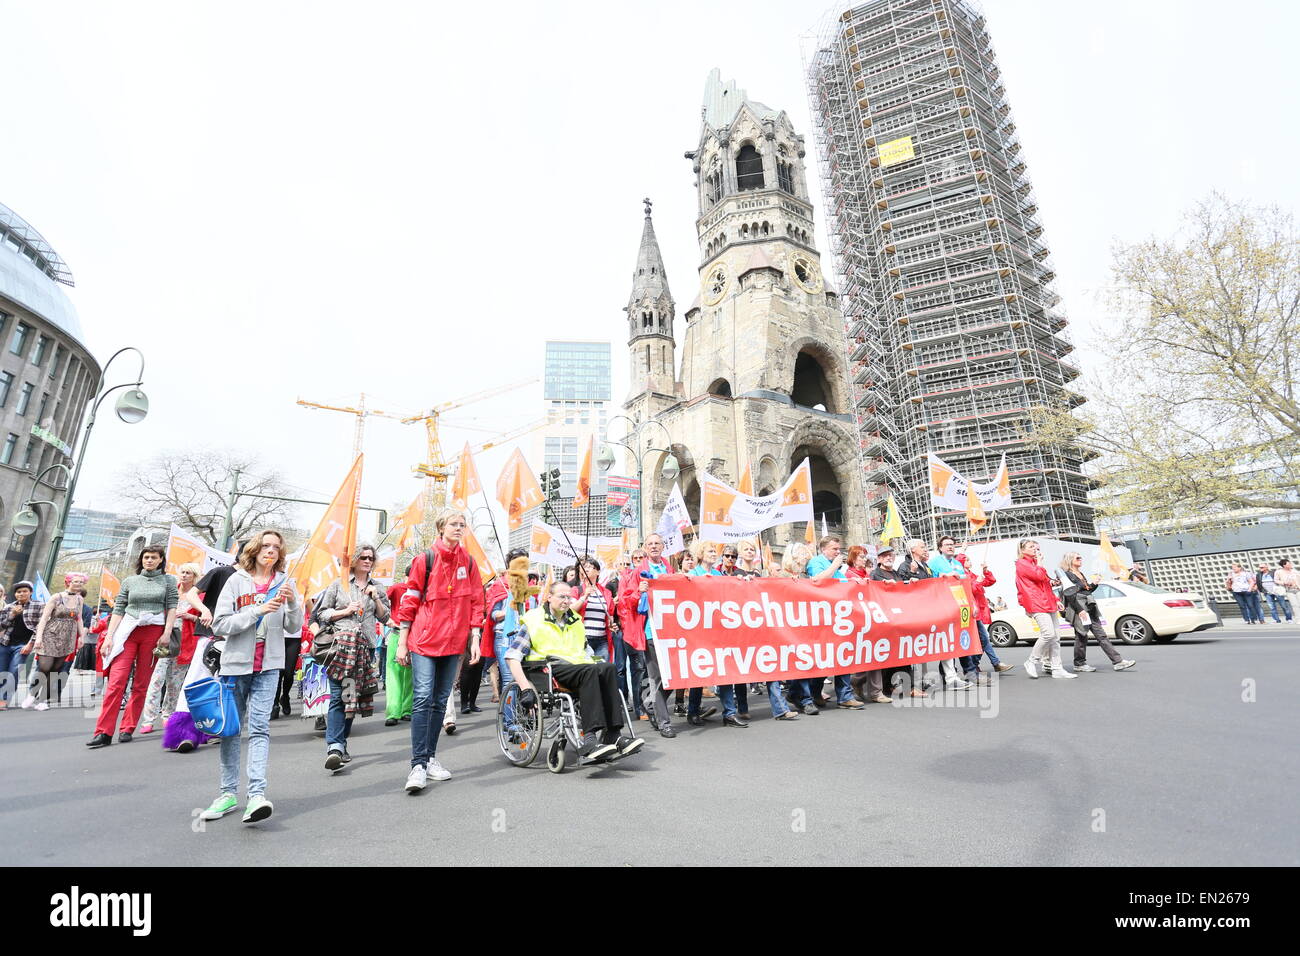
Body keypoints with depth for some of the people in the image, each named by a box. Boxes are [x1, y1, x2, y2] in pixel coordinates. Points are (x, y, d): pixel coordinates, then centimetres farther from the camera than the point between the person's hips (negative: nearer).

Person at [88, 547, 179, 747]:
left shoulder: (168, 580, 9)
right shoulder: (130, 581, 13)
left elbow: (172, 608, 3)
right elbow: (118, 611, 11)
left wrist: (166, 634, -7)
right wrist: (108, 637, 1)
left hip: (153, 633, -1)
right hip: (127, 632, 1)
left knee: (141, 685, 2)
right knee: (116, 682, -9)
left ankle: (127, 729, 11)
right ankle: (104, 732, -6)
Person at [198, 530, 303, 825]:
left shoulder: (284, 583, 4)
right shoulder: (236, 581, 0)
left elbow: (294, 628, 1)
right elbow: (219, 625, -6)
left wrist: (292, 602, -18)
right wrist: (259, 611, -19)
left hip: (268, 667, 0)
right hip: (236, 664, 1)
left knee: (259, 728, -8)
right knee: (231, 729, 10)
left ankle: (257, 794, -12)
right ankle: (229, 793, 22)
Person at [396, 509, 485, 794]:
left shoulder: (468, 562, 7)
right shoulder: (425, 559, -3)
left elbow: (476, 602, 8)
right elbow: (410, 601, -1)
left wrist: (475, 639, 2)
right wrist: (402, 643, -2)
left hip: (453, 642, 4)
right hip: (423, 641, -4)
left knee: (440, 701, 11)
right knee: (422, 698, -10)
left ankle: (430, 757, 22)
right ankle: (418, 764, -5)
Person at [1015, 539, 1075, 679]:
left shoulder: (1035, 563, 24)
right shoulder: (1022, 563, -4)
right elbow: (1039, 575, -17)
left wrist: (1056, 600, 19)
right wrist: (1039, 561, -2)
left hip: (1049, 604, 9)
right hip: (1036, 604, -9)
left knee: (1055, 636, 5)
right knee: (1048, 633, -18)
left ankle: (1057, 669, 8)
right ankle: (1032, 662, -4)